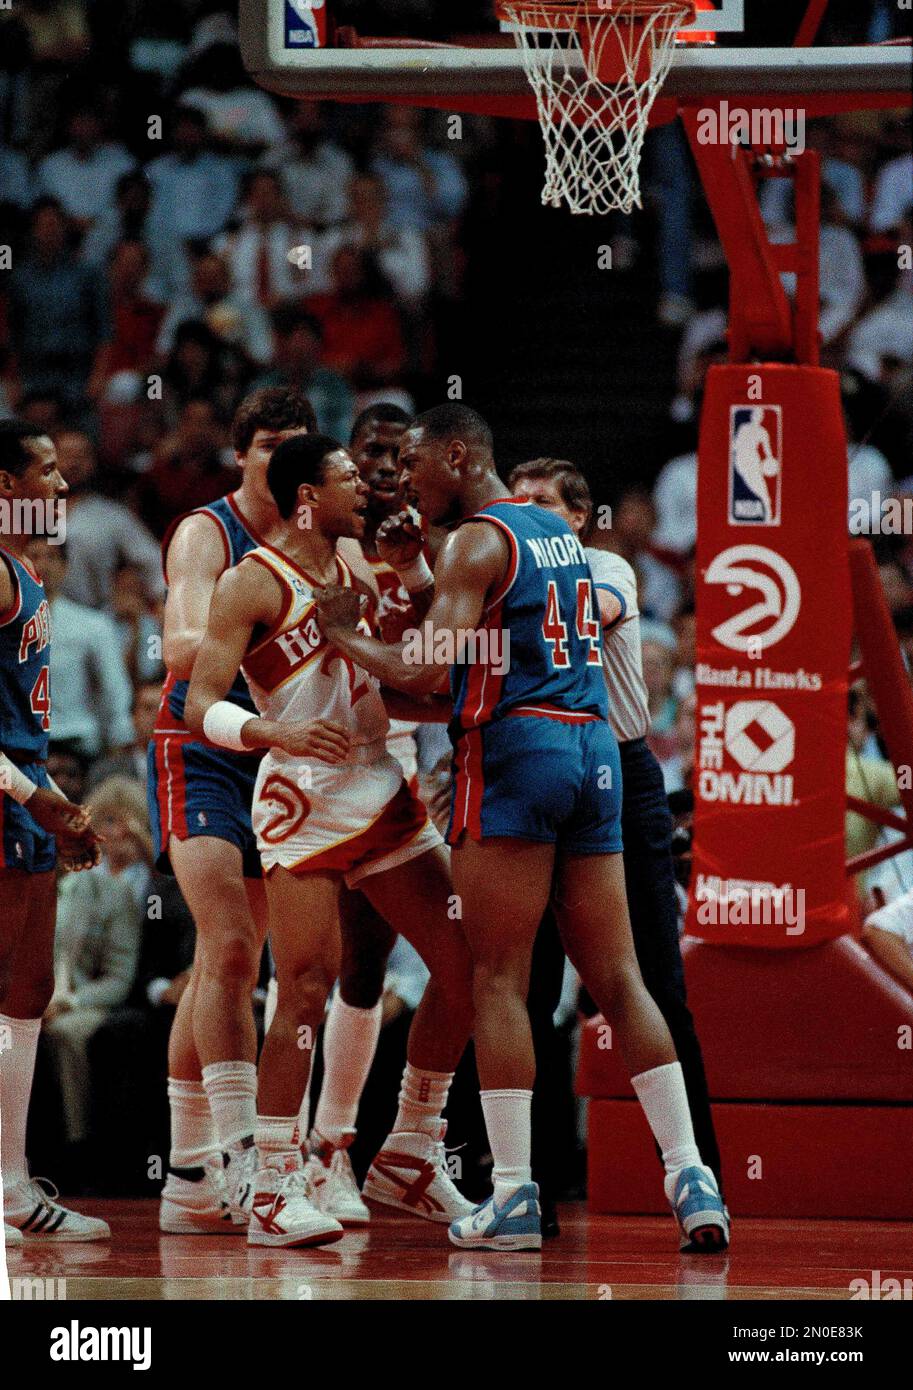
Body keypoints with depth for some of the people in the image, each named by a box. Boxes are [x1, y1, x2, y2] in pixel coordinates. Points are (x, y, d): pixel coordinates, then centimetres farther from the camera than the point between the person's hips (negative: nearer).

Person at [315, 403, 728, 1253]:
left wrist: (345, 636, 1)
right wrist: (417, 567, 28)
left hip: (516, 746, -8)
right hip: (594, 744, 8)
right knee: (616, 978, 6)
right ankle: (689, 1176, -2)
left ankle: (514, 1196, -7)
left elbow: (424, 674, -15)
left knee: (498, 978, -3)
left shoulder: (476, 542, -6)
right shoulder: (559, 533, 20)